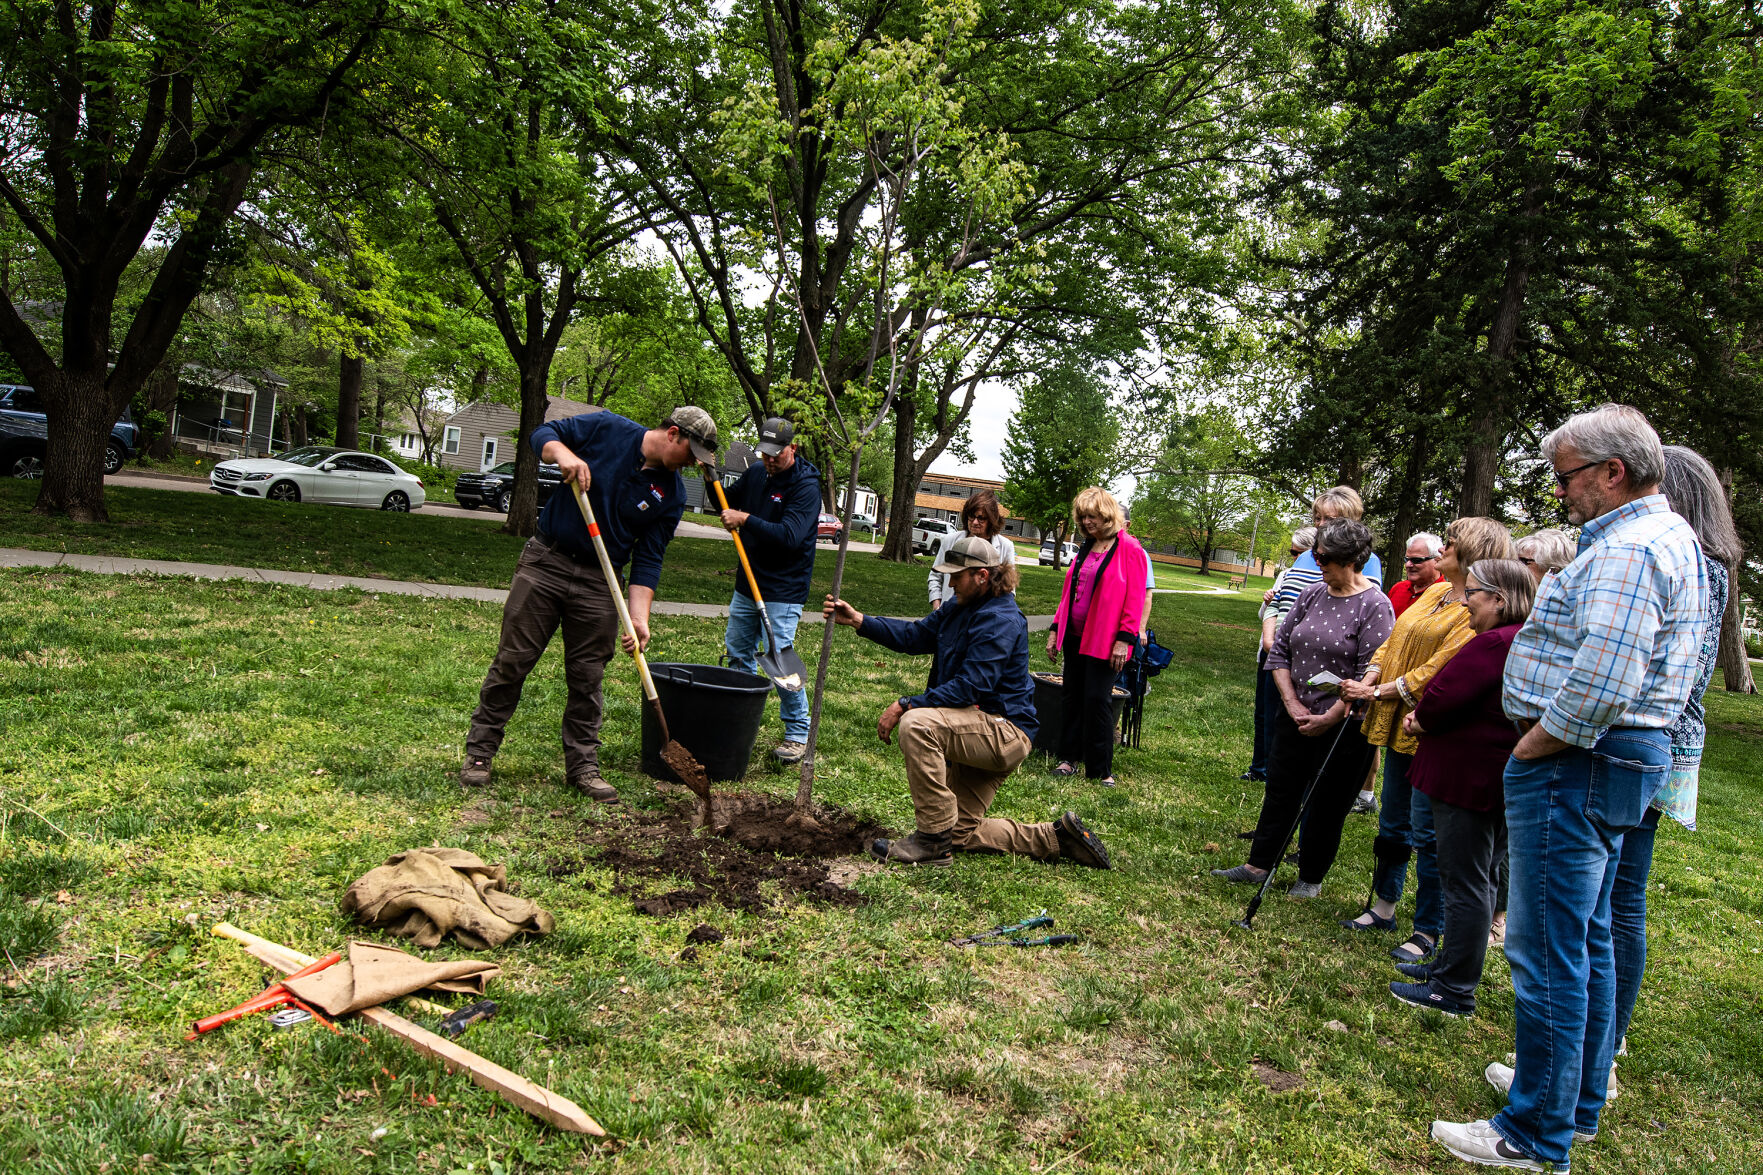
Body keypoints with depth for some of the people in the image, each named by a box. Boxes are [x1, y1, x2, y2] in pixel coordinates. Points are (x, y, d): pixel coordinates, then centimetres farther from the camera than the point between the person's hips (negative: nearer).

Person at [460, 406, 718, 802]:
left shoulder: (672, 495, -1)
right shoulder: (607, 429, -6)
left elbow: (648, 560, -1)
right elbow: (543, 433, 1)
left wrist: (638, 617, -11)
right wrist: (563, 454, -21)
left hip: (598, 583, 2)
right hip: (545, 562, -2)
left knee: (587, 678, 5)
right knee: (512, 662, 2)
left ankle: (583, 766, 18)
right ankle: (479, 752, 15)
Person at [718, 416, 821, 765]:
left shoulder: (806, 486, -16)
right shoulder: (755, 473, 6)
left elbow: (790, 536, -28)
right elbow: (728, 506, 20)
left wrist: (746, 520, -29)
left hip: (783, 591, -7)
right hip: (748, 583, 8)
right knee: (738, 652, 14)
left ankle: (798, 733, 1)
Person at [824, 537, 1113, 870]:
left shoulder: (1001, 621, -21)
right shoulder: (960, 607, 8)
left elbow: (968, 687, -27)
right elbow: (915, 635, 9)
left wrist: (905, 706, -28)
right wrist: (858, 620, -2)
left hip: (1005, 732, -10)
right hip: (980, 733, 10)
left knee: (916, 723, -32)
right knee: (963, 833, 12)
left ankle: (933, 840, -23)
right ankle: (1056, 838, 20)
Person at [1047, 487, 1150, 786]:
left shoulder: (1130, 549, -8)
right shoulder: (1085, 549, 13)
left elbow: (1135, 599, -11)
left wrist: (1125, 638, -16)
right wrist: (1055, 629, 12)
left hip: (1104, 641, -6)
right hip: (1075, 636, 6)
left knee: (1097, 700, -5)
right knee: (1073, 697, 9)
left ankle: (1101, 769, 5)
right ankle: (1069, 758, 19)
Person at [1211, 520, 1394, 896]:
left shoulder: (1375, 606, -13)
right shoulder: (1312, 595, 4)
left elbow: (1370, 675, -17)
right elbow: (1280, 650, 7)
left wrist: (1330, 717, -16)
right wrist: (1291, 703, -2)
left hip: (1342, 724, -5)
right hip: (1294, 716, 5)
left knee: (1327, 803, 8)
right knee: (1280, 791, 12)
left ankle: (1311, 878, 23)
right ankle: (1258, 865, 22)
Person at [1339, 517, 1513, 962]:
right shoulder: (1433, 594, 12)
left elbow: (1440, 670, -20)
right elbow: (1394, 642, 14)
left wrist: (1381, 692, -17)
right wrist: (1368, 681, -1)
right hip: (1399, 725, 9)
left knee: (1427, 834, -1)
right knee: (1392, 822, 18)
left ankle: (1428, 931, 11)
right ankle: (1384, 906, 33)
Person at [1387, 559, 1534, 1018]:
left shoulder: (1494, 644, -23)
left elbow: (1440, 699, -24)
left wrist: (1421, 721, -2)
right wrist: (1427, 719, 3)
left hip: (1471, 779, -10)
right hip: (1503, 782, 10)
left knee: (1463, 882, -1)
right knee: (1478, 877, 19)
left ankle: (1454, 991, 8)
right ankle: (1452, 964, 32)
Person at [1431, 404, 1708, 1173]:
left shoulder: (1627, 548, -19)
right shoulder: (1669, 536, 16)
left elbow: (1602, 683, -29)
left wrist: (1531, 748, -18)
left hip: (1576, 764, -11)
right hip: (1626, 760, 11)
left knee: (1549, 952, -3)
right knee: (1587, 940, 20)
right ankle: (1579, 1101, 34)